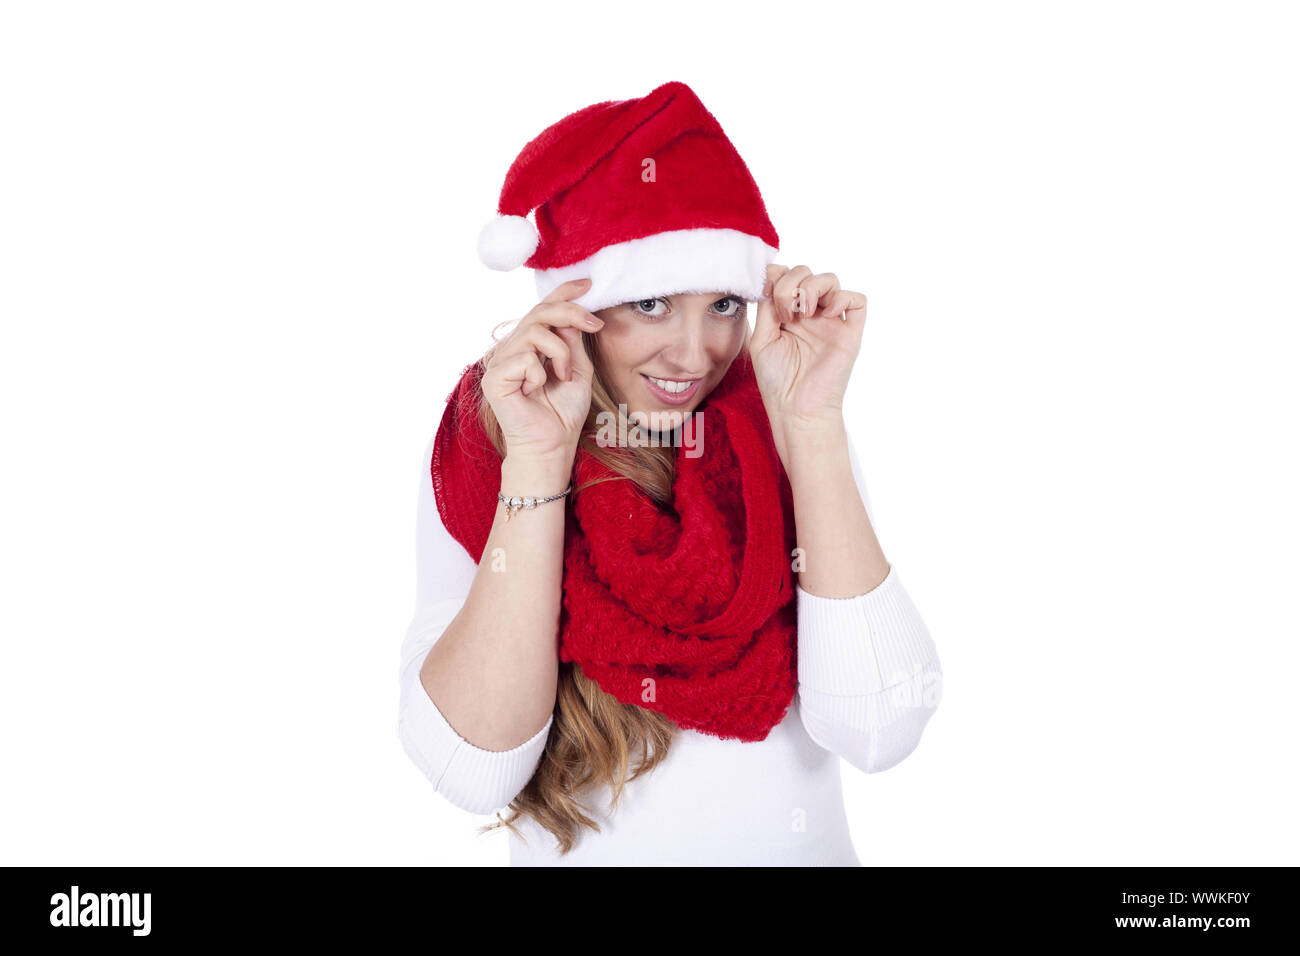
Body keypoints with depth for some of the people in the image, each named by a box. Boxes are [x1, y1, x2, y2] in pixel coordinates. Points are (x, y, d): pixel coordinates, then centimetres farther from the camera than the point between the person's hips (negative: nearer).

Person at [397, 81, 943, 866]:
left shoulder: (795, 440, -6)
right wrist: (537, 462, -22)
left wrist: (810, 425, -19)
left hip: (802, 846, 1)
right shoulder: (478, 455, -8)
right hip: (580, 851, 0)